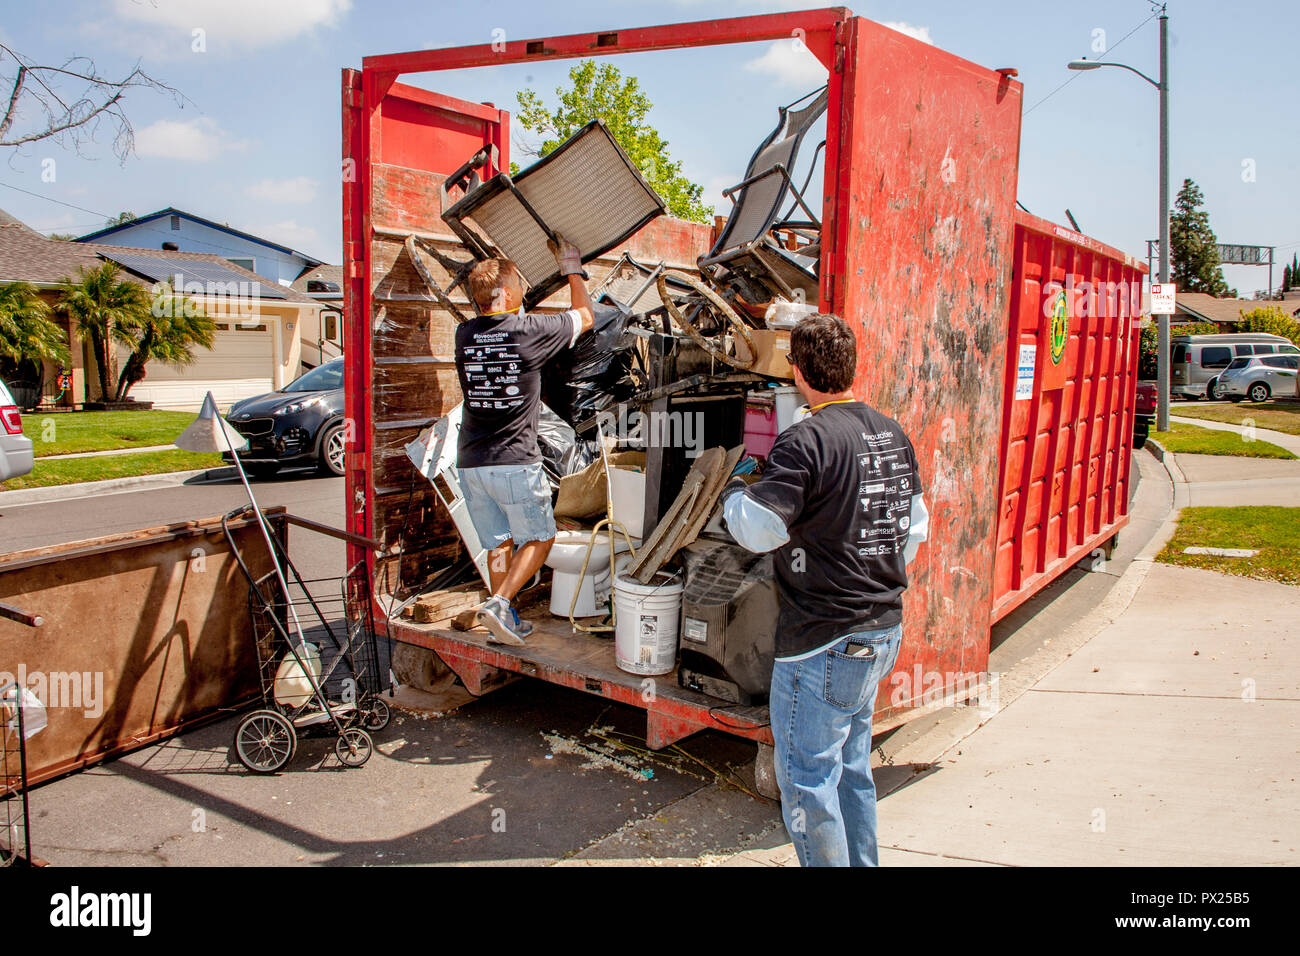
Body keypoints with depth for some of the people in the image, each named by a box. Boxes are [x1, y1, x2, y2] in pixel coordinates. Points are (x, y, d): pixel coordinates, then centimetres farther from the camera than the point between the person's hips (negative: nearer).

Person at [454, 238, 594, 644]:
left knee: (499, 542, 17)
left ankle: (505, 621, 22)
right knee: (539, 537, 11)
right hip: (515, 462, -5)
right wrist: (572, 270, 21)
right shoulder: (530, 330, -10)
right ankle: (499, 604, -4)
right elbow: (585, 316, 9)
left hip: (471, 462, 5)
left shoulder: (464, 334, 4)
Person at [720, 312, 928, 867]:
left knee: (807, 778, 5)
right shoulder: (891, 433, 7)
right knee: (851, 765, 23)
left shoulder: (807, 440, -19)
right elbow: (915, 526, 15)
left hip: (824, 640, -9)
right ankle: (861, 862, 36)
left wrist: (734, 493, -2)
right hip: (884, 629, 9)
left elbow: (757, 529, -23)